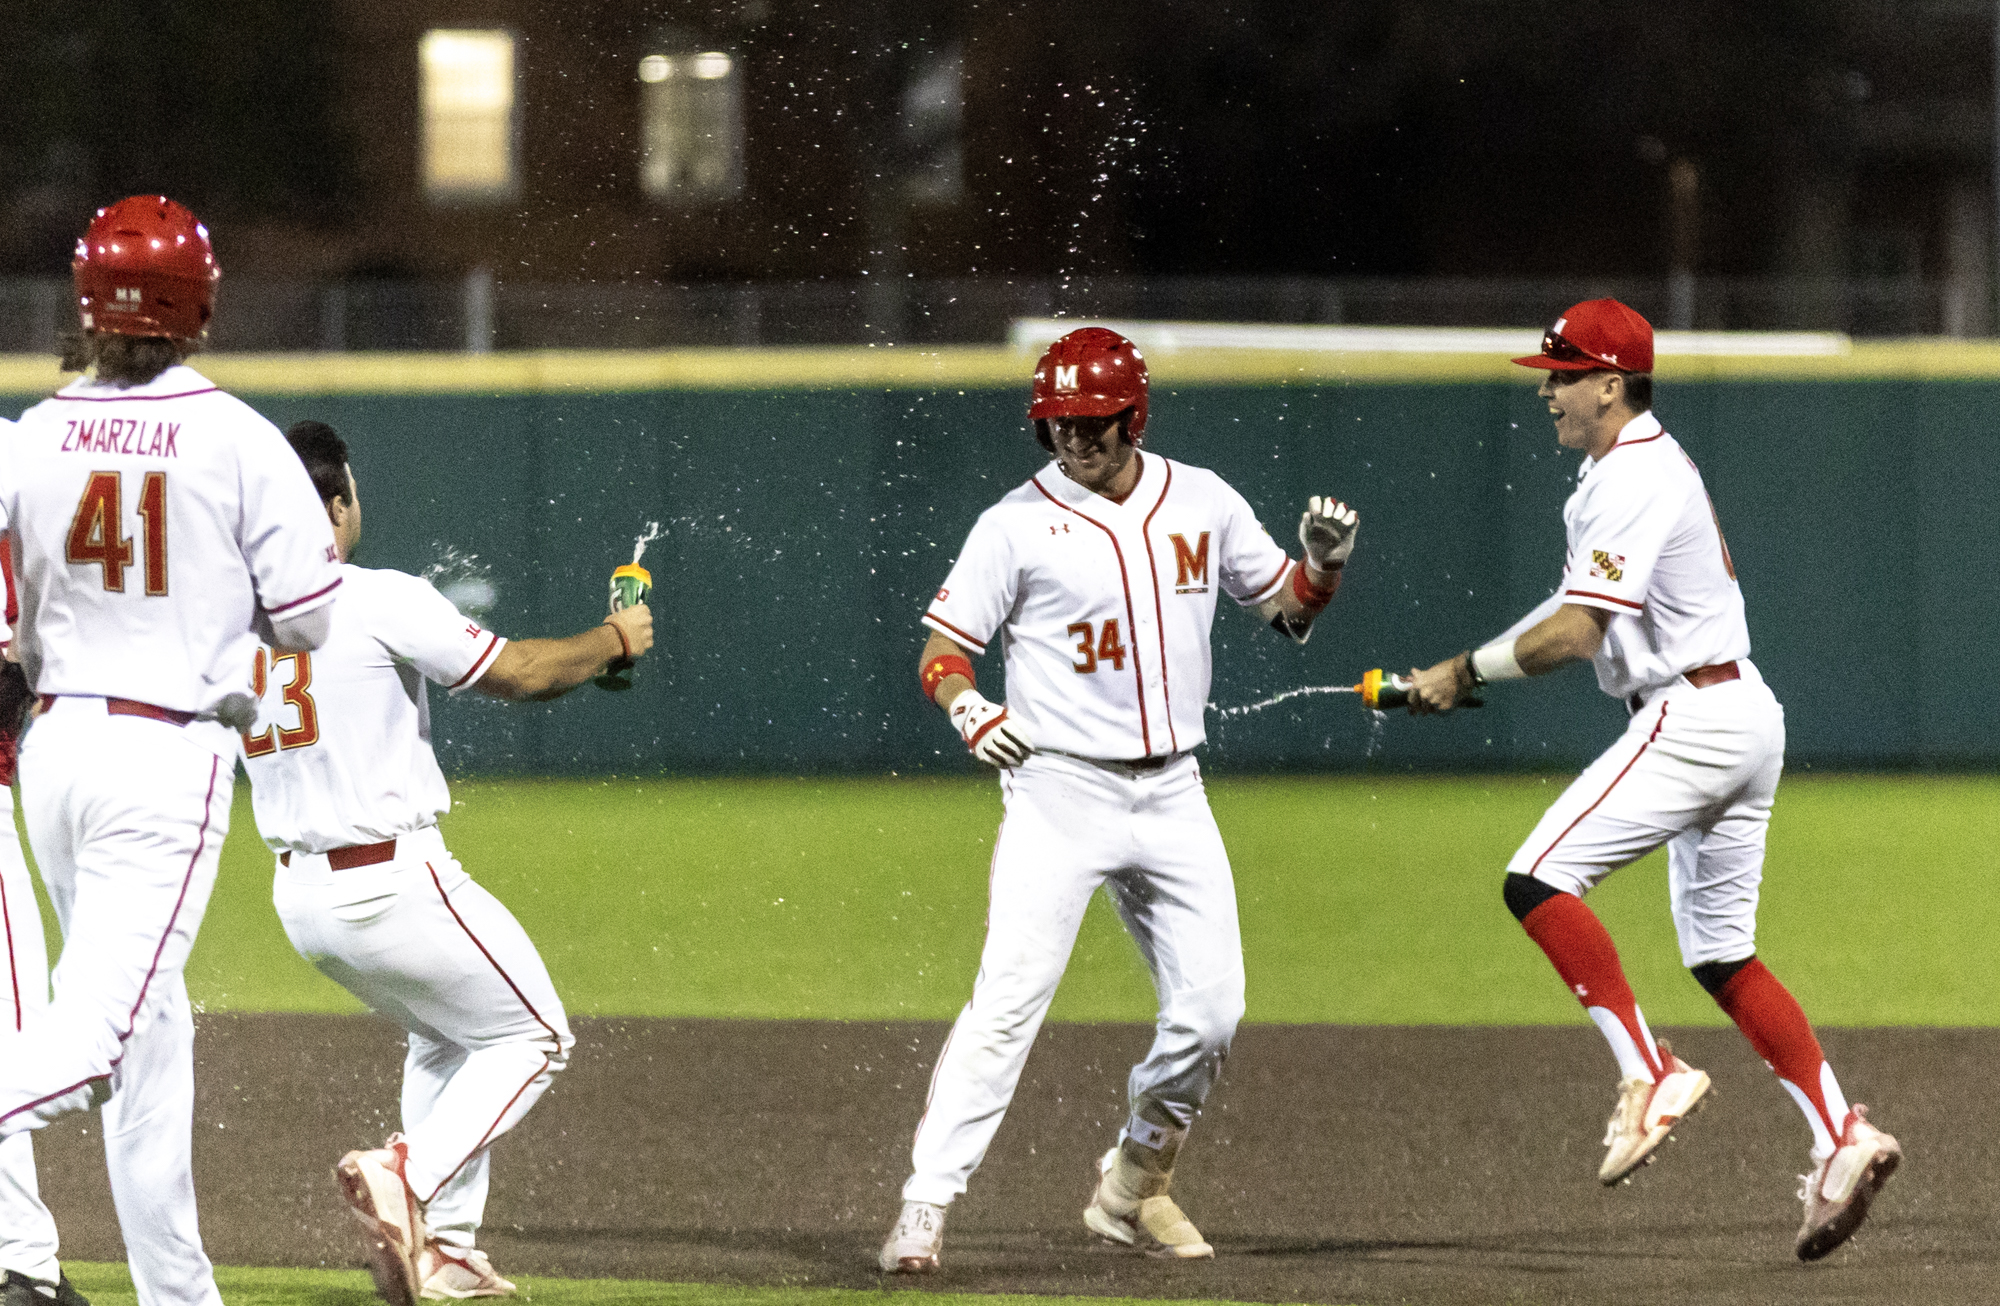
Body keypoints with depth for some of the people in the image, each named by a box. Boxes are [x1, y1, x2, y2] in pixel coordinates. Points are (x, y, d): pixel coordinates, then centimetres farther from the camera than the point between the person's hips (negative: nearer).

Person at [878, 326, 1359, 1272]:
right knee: (1008, 1001, -16)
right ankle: (924, 1208, -16)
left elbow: (1288, 606, 17)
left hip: (1172, 794, 4)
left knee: (1210, 1012, 3)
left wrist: (1325, 562, -5)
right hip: (1060, 789, -4)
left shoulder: (1202, 503, 6)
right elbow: (941, 655, -4)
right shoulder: (1018, 525, -5)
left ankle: (1134, 1188, 23)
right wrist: (970, 712, -25)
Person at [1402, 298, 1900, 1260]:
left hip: (1696, 717, -11)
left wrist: (1469, 673, -12)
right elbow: (1584, 608, 26)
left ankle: (1650, 1075, -19)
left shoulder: (1634, 484, -15)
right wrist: (1470, 667, 19)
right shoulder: (1631, 466, 18)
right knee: (1720, 953, 12)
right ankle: (1843, 1142, 5)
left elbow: (1577, 632, -22)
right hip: (1742, 721, 11)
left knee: (1540, 879, -15)